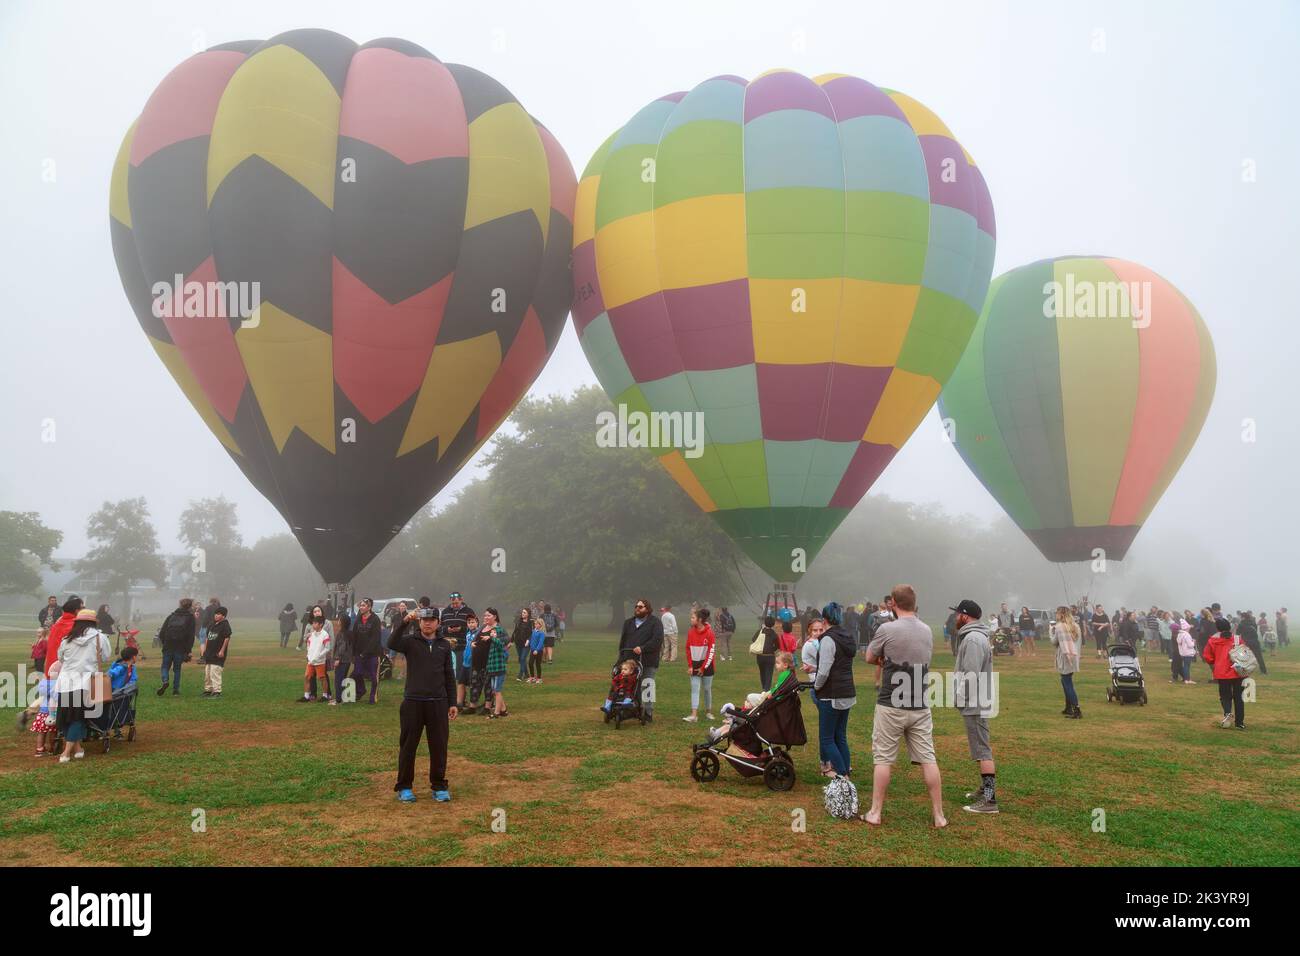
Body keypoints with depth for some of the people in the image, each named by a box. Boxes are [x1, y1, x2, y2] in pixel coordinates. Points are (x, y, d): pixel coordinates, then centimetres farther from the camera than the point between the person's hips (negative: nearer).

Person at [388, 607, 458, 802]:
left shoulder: (444, 645, 9)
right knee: (408, 746, 6)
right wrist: (404, 622, -34)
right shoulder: (410, 641, 1)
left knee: (439, 746, 6)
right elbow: (391, 643, -22)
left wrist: (452, 703, 8)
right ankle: (404, 787, 17)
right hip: (413, 702, -2)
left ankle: (439, 786, 18)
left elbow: (449, 675, 11)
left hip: (438, 703, 2)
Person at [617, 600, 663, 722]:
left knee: (648, 686, -5)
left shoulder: (655, 622, 0)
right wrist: (621, 659, 11)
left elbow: (657, 640, -13)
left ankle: (648, 714, 1)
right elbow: (622, 641, 19)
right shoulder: (628, 623, 18)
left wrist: (643, 648, -22)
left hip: (648, 663, -5)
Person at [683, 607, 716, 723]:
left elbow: (711, 651, -11)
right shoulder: (690, 632, 1)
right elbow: (688, 649, 7)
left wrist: (703, 667, -11)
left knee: (707, 689, 8)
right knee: (695, 688, -4)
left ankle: (708, 712, 23)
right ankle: (694, 715, -9)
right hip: (695, 664, 3)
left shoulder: (709, 633, -12)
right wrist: (690, 666, 0)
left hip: (706, 665, -3)